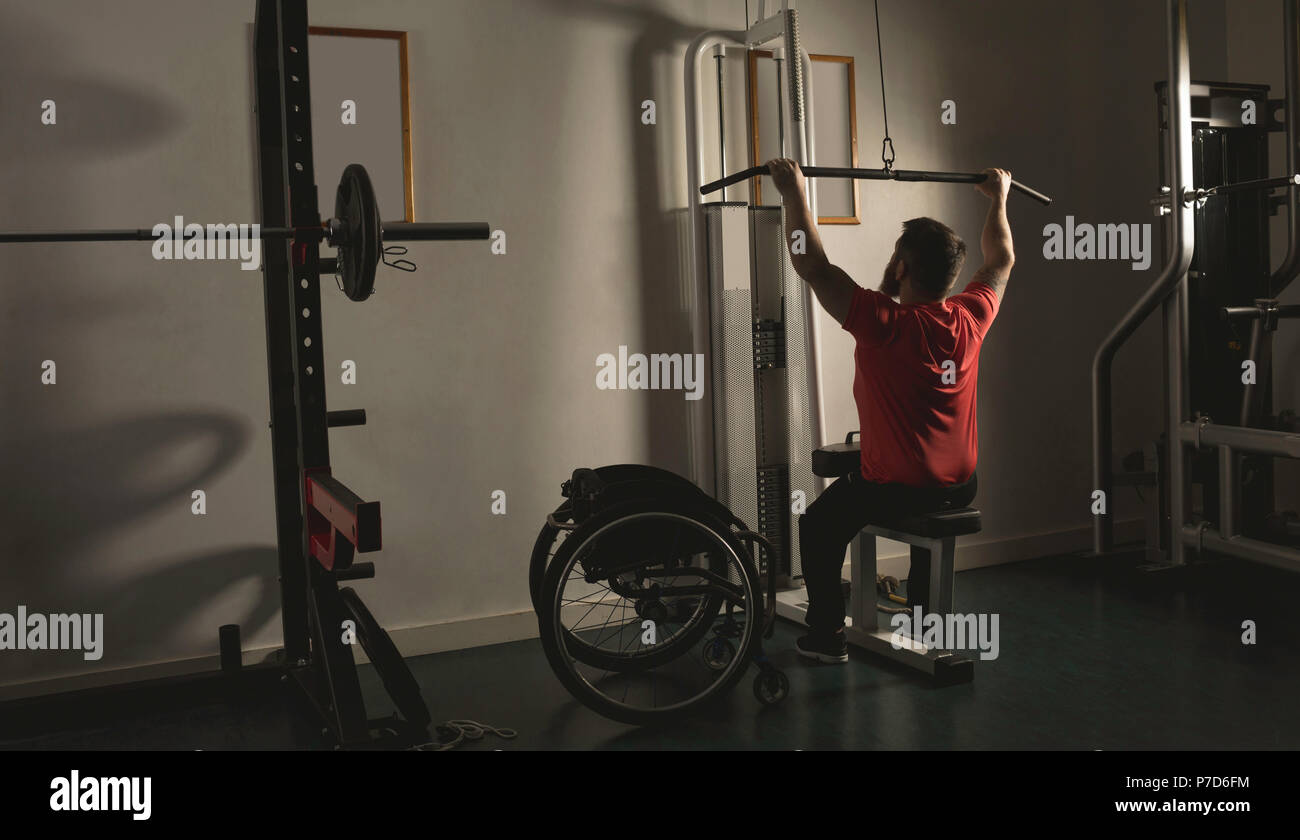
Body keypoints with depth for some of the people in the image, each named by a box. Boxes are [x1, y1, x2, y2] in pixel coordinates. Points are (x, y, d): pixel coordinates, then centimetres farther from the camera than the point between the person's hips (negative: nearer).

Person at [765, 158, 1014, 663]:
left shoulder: (884, 324, -21)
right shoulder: (970, 319, -5)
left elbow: (813, 266, -17)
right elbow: (1001, 260, 15)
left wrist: (795, 195, -10)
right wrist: (998, 198, 28)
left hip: (895, 489, -5)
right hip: (960, 488, 6)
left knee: (819, 524, 19)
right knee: (930, 517, 38)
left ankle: (827, 635, 23)